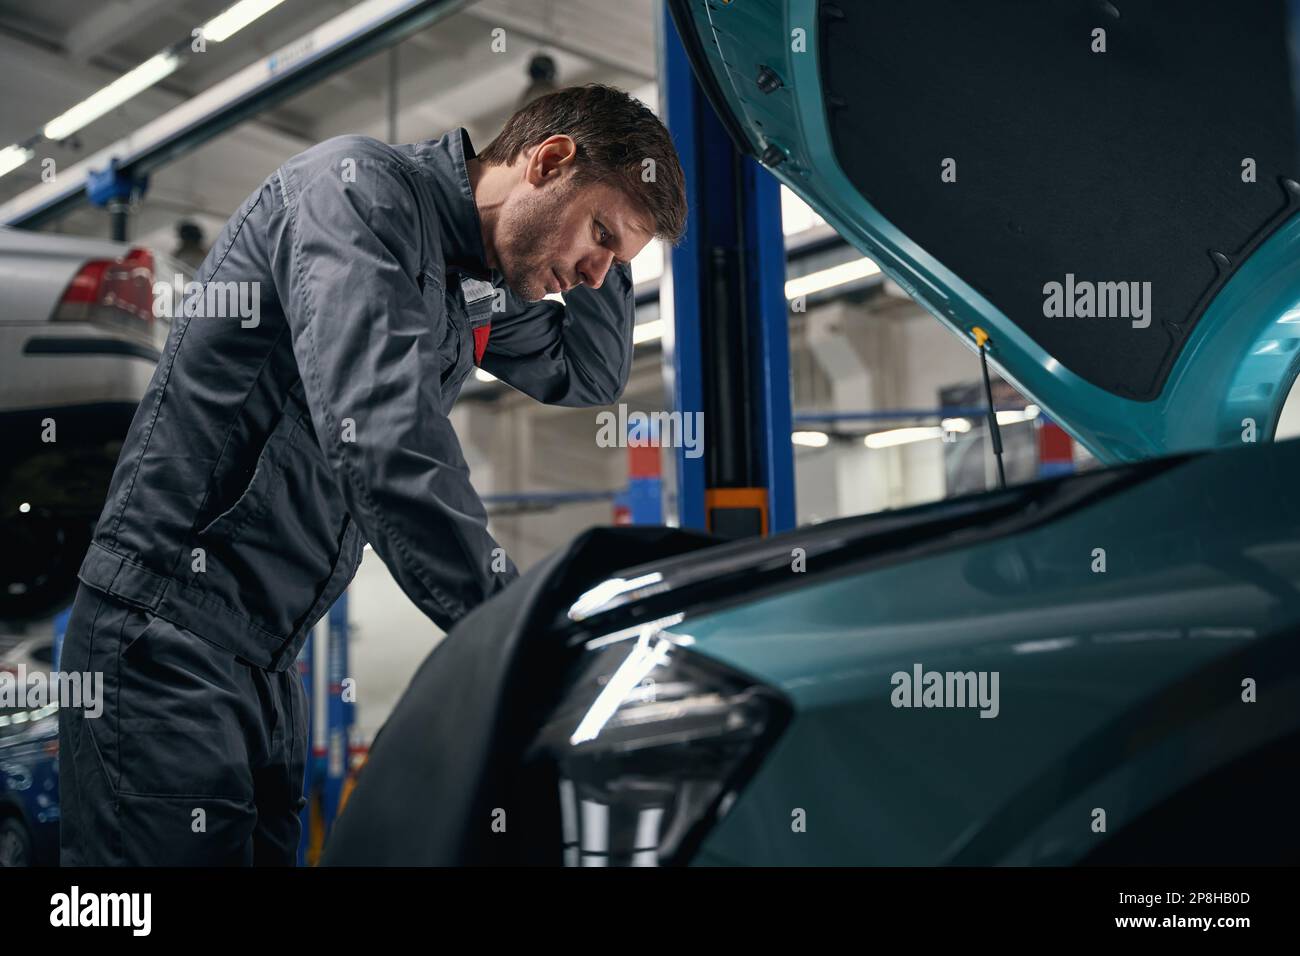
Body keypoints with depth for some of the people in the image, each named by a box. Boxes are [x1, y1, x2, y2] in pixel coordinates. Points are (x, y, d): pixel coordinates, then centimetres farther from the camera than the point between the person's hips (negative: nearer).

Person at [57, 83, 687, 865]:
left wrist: (603, 253, 10)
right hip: (169, 637, -9)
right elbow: (387, 442, -28)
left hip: (267, 657, 9)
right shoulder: (357, 188, -16)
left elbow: (590, 375, 28)